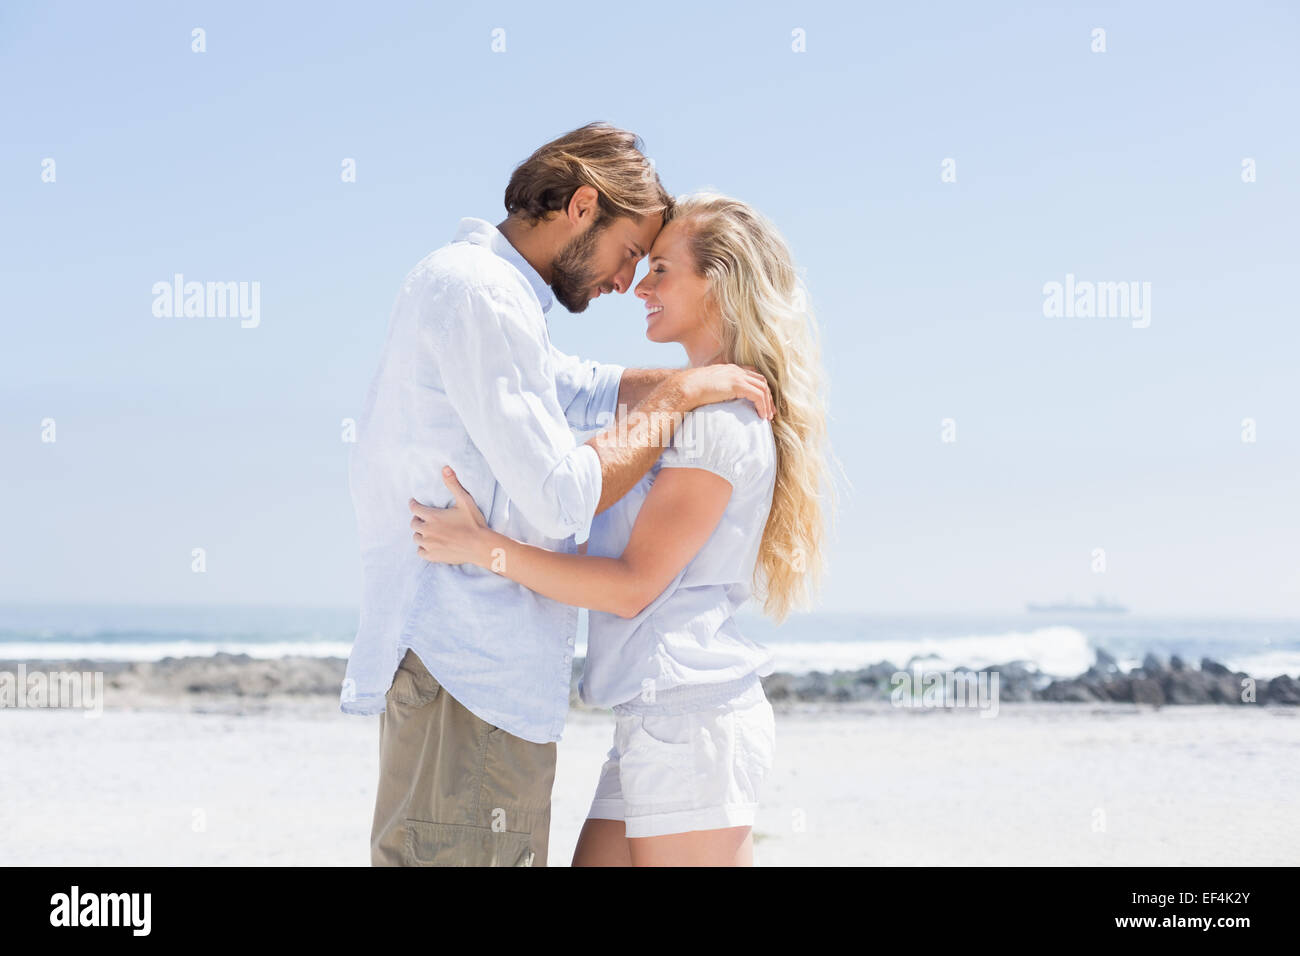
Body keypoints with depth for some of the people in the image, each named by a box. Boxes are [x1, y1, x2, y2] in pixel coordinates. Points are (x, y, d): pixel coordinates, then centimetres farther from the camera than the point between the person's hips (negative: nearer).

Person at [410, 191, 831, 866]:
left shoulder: (724, 423, -11)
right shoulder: (694, 412, 20)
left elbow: (633, 585, -16)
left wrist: (484, 549, -18)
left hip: (691, 716, -10)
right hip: (655, 721, 10)